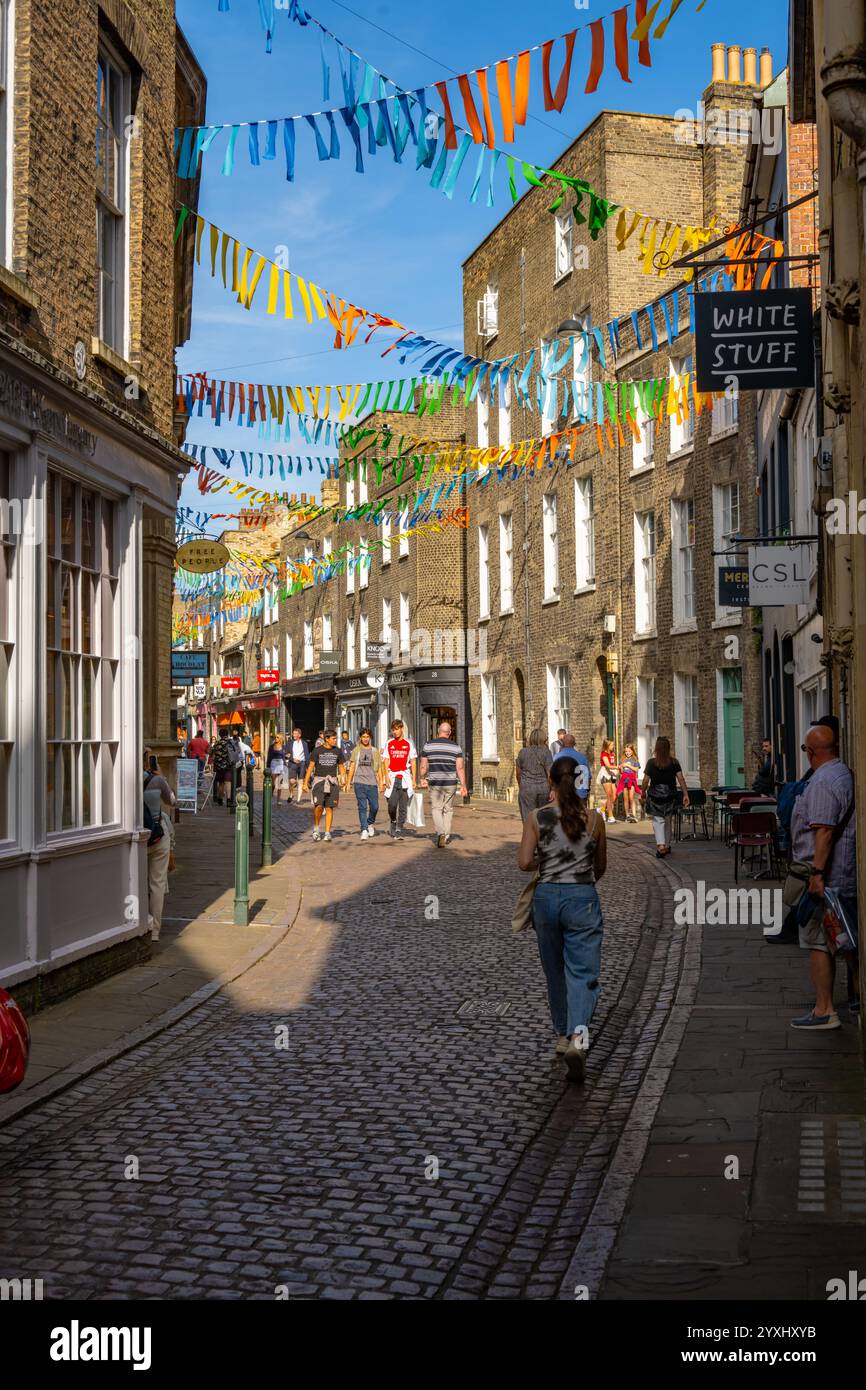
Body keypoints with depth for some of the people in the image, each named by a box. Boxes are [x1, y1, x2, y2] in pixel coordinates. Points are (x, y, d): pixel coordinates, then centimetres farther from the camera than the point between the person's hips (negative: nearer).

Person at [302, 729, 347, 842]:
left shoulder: (338, 751, 6)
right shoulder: (317, 750, -1)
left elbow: (341, 767, 14)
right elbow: (311, 766, 1)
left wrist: (343, 779, -3)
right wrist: (305, 782, -3)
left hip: (332, 781, 2)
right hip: (319, 780, -2)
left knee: (329, 808, 1)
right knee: (318, 806, -16)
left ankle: (327, 833, 7)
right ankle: (316, 828, 6)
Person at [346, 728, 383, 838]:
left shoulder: (375, 751, 11)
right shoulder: (356, 750, 9)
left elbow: (379, 768, 12)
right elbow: (352, 767, 11)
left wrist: (380, 783, 6)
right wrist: (348, 783, 6)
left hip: (372, 783, 1)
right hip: (359, 782, -1)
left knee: (374, 807, -1)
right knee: (362, 807, -5)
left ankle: (370, 823, 27)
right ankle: (364, 830, -4)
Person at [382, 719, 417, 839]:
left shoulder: (408, 744, 6)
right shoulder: (389, 744, 8)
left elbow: (413, 762, 8)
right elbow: (386, 761, 6)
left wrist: (414, 779, 2)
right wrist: (386, 777, -5)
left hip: (405, 778, 0)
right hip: (392, 777, 0)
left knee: (403, 806, -1)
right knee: (392, 804, -9)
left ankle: (399, 830, 4)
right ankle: (393, 823, 18)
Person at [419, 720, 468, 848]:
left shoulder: (428, 745, -1)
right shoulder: (456, 747, -2)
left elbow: (423, 766, 2)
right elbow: (460, 767, -7)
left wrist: (422, 779, 18)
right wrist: (463, 785, -4)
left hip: (435, 783, -1)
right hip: (451, 783, 1)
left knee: (436, 808, 3)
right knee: (448, 809, 15)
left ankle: (440, 833, -19)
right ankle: (447, 836, 22)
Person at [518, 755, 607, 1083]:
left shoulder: (536, 818, -5)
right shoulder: (593, 819, -3)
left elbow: (524, 863, -8)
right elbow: (601, 866, 8)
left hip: (546, 897, 1)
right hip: (583, 898, -1)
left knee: (555, 972, 18)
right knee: (583, 972, 0)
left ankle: (563, 1035, 31)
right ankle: (578, 1034, -21)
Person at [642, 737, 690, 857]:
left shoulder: (651, 762, -8)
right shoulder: (674, 762, -2)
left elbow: (646, 780, -6)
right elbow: (681, 778, -6)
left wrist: (643, 792, 10)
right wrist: (685, 794, -4)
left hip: (655, 795, -3)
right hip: (670, 796, 3)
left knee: (658, 821, -2)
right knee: (667, 820, 17)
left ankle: (660, 845, -21)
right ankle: (667, 846, 26)